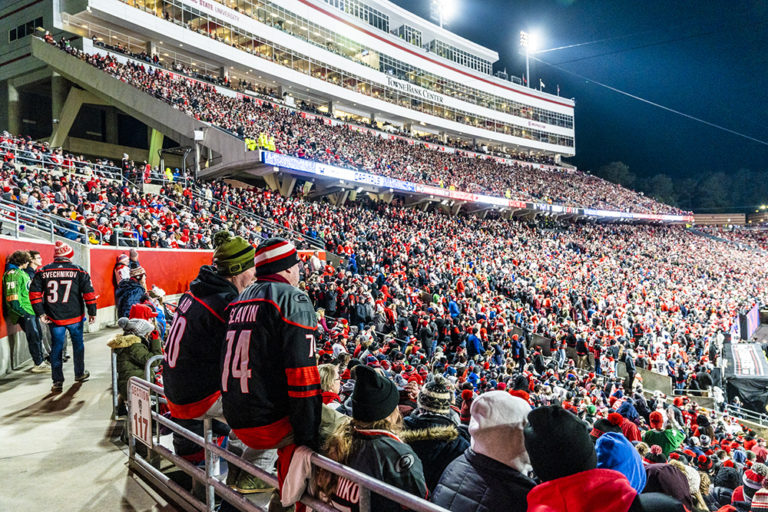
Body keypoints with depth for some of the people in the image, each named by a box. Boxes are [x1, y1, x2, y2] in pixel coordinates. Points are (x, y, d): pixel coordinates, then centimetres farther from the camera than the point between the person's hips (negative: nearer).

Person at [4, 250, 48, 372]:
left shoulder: (22, 272, 16)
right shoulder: (13, 274, -14)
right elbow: (12, 295, -23)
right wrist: (21, 311, -22)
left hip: (32, 311, 10)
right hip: (24, 312, -10)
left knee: (38, 336, 16)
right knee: (33, 338, -4)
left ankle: (41, 361, 26)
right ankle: (38, 365, 4)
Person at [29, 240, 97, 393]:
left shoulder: (42, 272, 1)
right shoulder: (79, 271, -5)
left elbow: (34, 293, -1)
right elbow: (89, 293, -7)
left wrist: (40, 313, 4)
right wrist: (92, 312, 0)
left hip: (54, 318, 1)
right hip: (75, 317, -1)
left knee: (56, 347, 9)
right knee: (78, 344, 17)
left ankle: (57, 381, 8)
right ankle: (80, 374, 30)